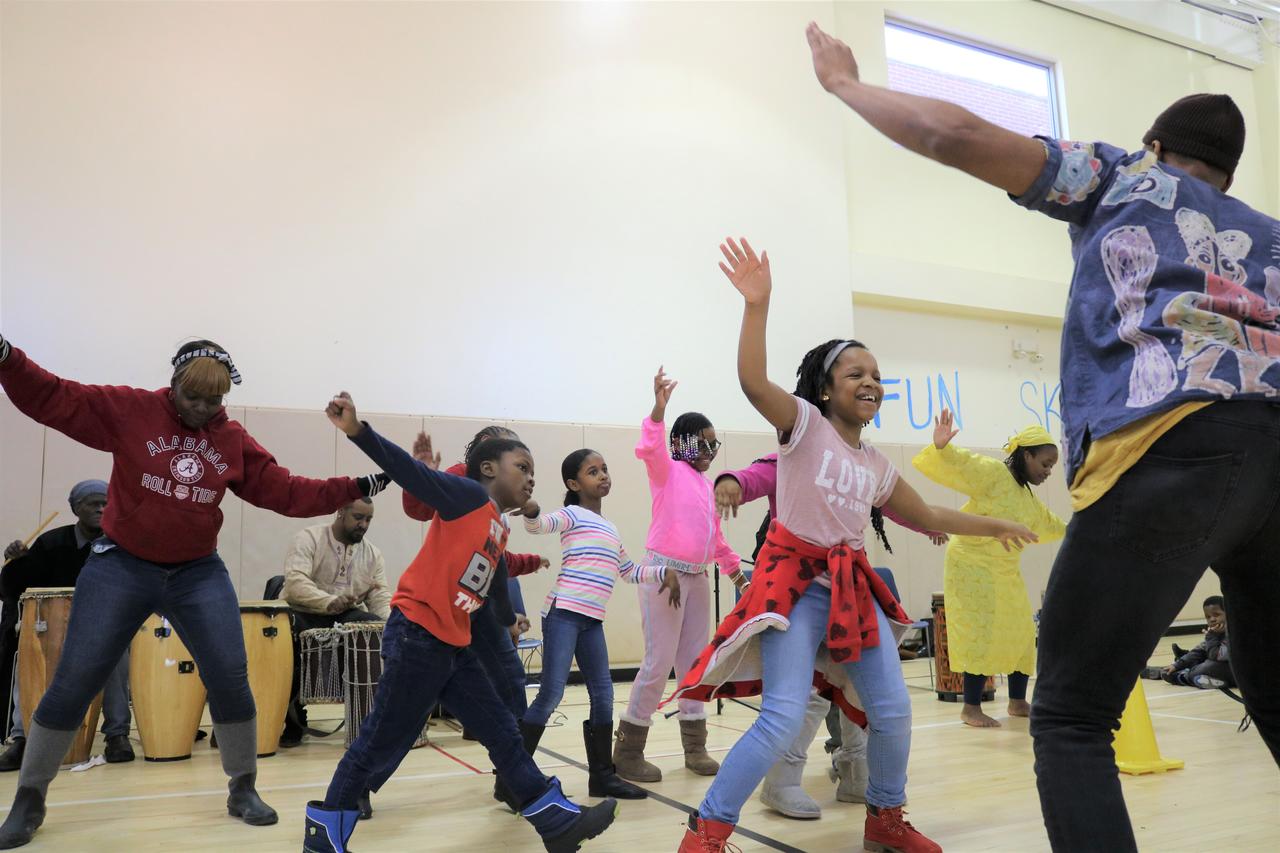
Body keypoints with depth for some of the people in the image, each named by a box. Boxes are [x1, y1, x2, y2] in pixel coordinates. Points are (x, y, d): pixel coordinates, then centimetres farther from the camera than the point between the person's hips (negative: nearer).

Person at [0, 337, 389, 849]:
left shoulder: (234, 441, 1)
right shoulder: (128, 409, -5)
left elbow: (286, 492, 0)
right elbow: (50, 398, -9)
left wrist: (354, 489, -7)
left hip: (199, 574, 2)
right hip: (121, 567, -2)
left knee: (230, 678, -2)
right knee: (73, 683, 4)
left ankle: (243, 789, 15)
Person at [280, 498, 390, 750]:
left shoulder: (373, 554, 9)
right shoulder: (308, 538, -7)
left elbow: (380, 596, 1)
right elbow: (295, 580, -22)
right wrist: (329, 602, -39)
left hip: (345, 616, 3)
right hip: (302, 613, -3)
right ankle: (294, 718, -12)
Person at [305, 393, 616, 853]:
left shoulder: (500, 531, 17)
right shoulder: (469, 494, -7)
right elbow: (412, 473, -18)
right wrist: (358, 431, -29)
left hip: (454, 646, 9)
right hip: (416, 636, -9)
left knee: (503, 733, 10)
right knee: (381, 743, 1)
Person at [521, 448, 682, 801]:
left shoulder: (610, 528, 21)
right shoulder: (572, 514, -2)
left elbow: (629, 571, 31)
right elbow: (539, 525, -22)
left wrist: (664, 572, 20)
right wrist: (531, 511, -44)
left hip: (592, 621, 8)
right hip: (563, 613, -8)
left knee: (603, 696, 8)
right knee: (551, 693, -10)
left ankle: (602, 776, 19)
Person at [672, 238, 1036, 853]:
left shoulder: (876, 464, 13)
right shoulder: (804, 424, -5)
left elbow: (929, 517, 27)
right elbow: (752, 381, -25)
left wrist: (994, 526, 30)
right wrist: (757, 303, -34)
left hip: (853, 586, 7)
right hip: (795, 581, -7)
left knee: (893, 712, 7)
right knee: (784, 717, -17)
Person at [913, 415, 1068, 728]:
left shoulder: (1026, 496, 16)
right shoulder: (993, 472, -13)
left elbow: (1047, 523, 36)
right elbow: (958, 464, -28)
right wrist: (941, 448, -47)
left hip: (1006, 573, 10)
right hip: (974, 568, -10)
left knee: (1021, 636, 14)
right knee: (981, 638, -8)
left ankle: (1018, 702, 30)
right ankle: (971, 709, 3)